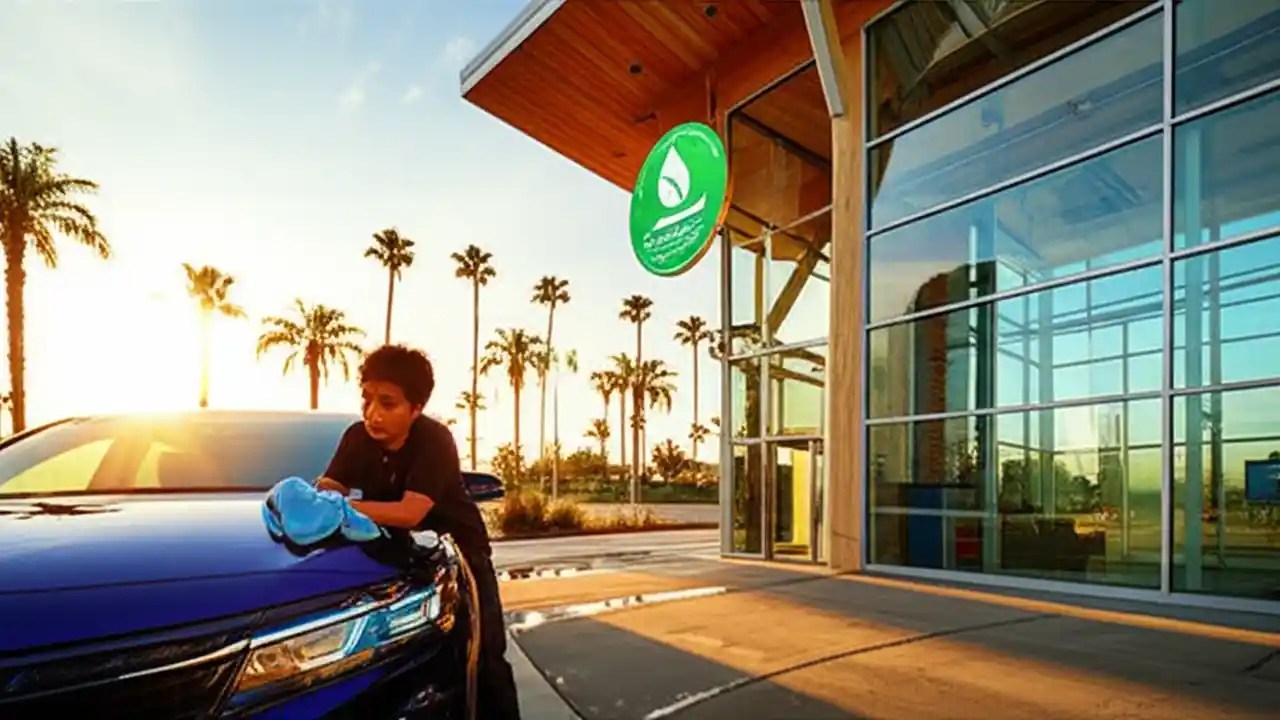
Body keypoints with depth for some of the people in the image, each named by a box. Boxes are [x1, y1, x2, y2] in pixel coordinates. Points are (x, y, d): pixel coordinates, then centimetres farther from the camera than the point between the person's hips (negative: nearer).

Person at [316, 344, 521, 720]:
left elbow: (410, 512, -37)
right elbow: (328, 488, -14)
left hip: (459, 550, -4)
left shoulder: (434, 440, -28)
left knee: (485, 659, 1)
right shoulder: (357, 436, -9)